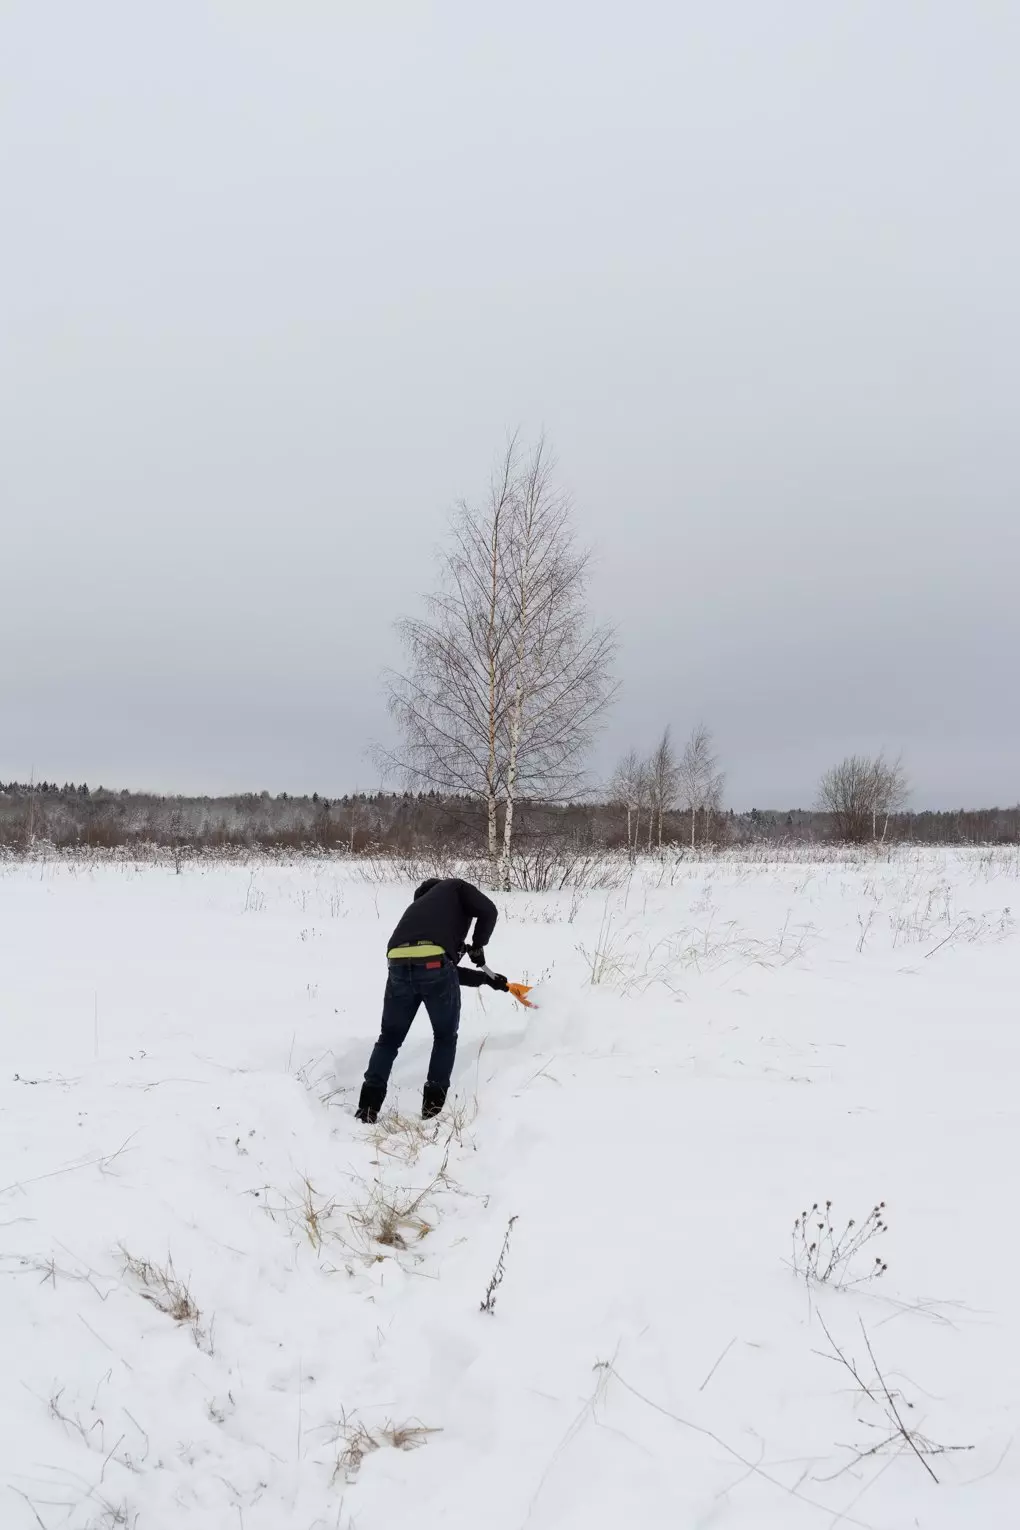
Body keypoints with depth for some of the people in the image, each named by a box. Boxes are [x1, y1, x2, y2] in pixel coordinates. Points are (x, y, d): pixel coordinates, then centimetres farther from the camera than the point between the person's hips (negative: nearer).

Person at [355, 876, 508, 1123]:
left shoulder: (418, 906, 39)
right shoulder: (454, 887, 25)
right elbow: (488, 911, 5)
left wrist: (486, 979, 44)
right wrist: (478, 946, 19)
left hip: (399, 966, 5)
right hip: (433, 963, -5)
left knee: (390, 1038, 22)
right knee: (445, 1036, 18)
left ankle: (368, 1107, 15)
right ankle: (433, 1106, 17)